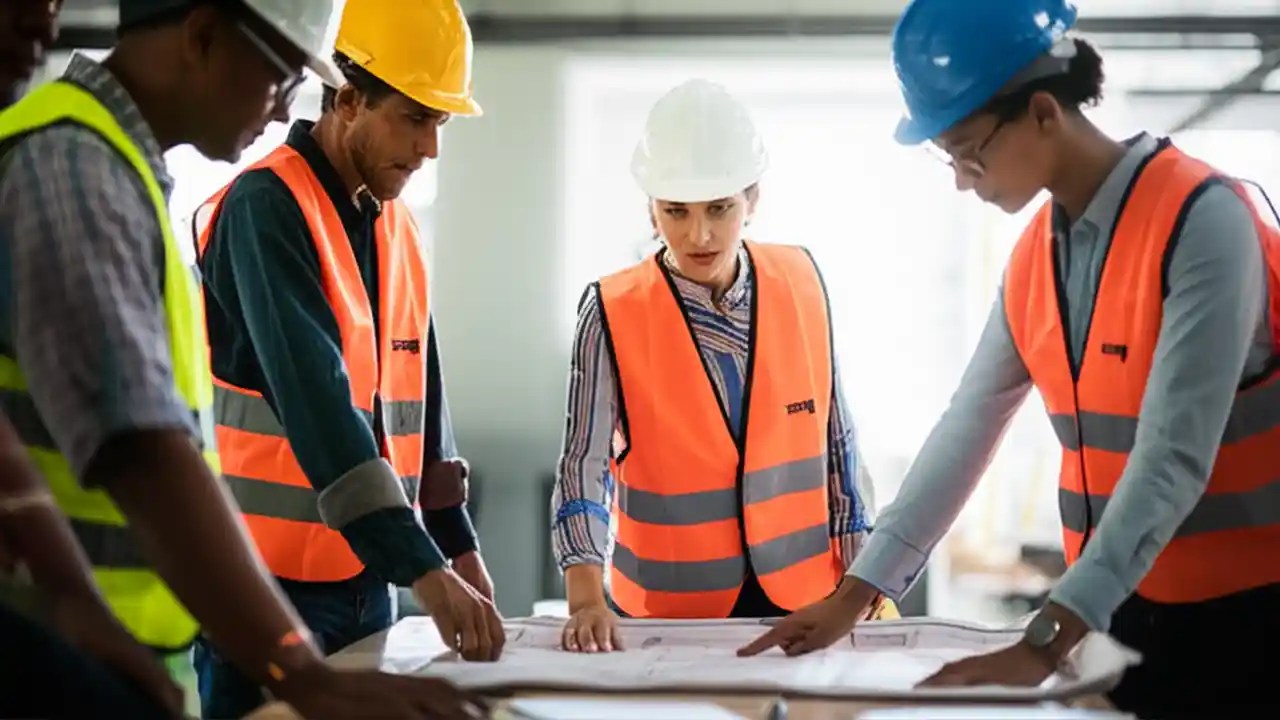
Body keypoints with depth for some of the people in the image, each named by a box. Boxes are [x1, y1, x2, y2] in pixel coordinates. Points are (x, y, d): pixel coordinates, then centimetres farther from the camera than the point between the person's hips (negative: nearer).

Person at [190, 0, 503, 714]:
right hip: (268, 579, -7)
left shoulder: (399, 226, 10)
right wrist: (424, 569, -30)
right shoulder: (265, 207, -16)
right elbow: (316, 400, -25)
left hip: (366, 575, 7)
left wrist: (458, 543, 11)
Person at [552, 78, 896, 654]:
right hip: (670, 614, -2)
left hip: (803, 603, 3)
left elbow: (836, 438, 3)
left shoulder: (801, 284, -4)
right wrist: (587, 600, -31)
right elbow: (583, 467, -19)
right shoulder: (614, 315, -13)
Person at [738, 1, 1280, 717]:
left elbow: (1173, 457, -24)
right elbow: (967, 430, 9)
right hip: (1113, 608, 6)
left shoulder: (1202, 220, -18)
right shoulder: (1036, 255, 6)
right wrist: (854, 595, 5)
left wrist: (1045, 641, -27)